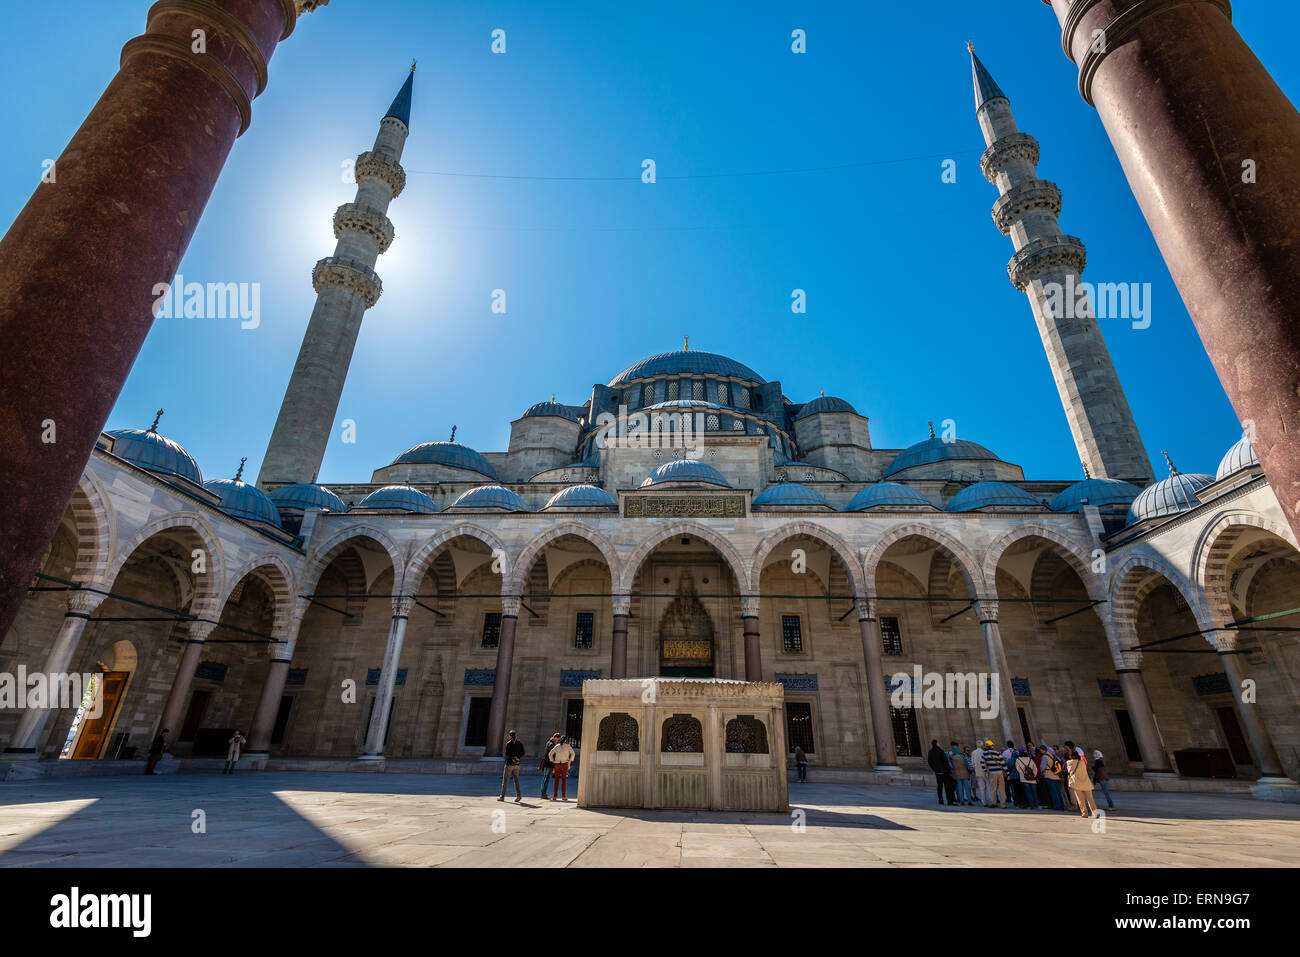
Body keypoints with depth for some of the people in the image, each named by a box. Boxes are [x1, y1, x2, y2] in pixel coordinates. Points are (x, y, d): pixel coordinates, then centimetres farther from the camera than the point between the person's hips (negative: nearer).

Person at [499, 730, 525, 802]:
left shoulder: (508, 743, -11)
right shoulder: (520, 743, 4)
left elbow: (507, 754, -15)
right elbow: (522, 753, 3)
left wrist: (513, 757, -7)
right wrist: (517, 758, -3)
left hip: (509, 763, -5)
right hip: (517, 764, 5)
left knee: (505, 780, 7)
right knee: (516, 779, 9)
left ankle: (502, 796, 10)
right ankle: (519, 795, -4)